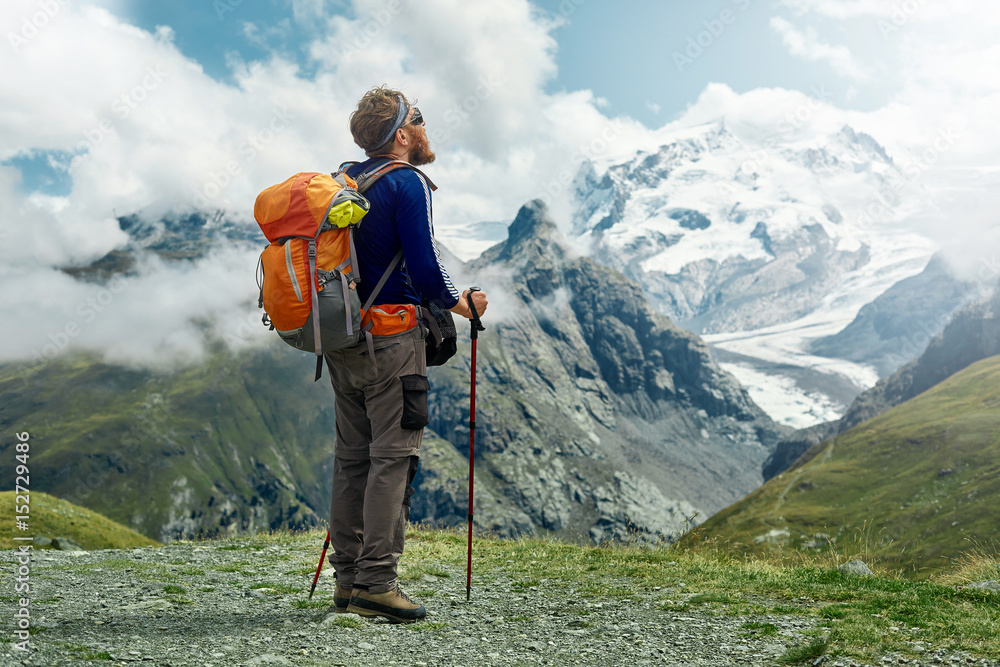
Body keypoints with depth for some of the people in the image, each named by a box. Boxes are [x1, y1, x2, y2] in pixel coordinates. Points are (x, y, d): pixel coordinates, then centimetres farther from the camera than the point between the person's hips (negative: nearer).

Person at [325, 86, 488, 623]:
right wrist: (461, 304, 1)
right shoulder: (407, 183, -9)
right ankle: (376, 583, -3)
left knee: (352, 456, 10)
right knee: (392, 456, -4)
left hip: (340, 336, 8)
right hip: (390, 340, -8)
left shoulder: (342, 181, 15)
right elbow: (423, 268, -15)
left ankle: (348, 577, 17)